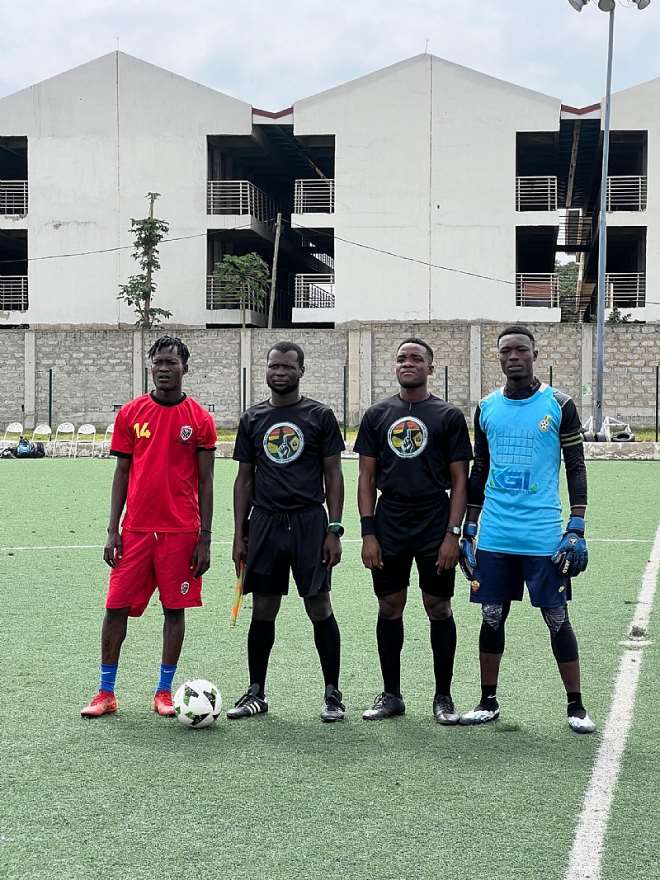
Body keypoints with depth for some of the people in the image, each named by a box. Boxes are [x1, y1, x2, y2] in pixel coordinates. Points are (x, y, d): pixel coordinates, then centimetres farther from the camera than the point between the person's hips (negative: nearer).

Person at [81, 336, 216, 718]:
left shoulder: (200, 419, 1)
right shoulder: (131, 413, 5)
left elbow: (205, 482, 2)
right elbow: (122, 474, 7)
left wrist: (205, 538, -3)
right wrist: (112, 531, 2)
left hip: (181, 532, -1)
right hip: (135, 529, 1)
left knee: (175, 609, 4)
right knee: (117, 607, 0)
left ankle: (164, 692, 15)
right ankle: (106, 693, 10)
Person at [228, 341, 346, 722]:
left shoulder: (320, 415, 1)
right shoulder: (253, 419, 10)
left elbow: (333, 475, 0)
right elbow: (245, 478, 12)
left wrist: (334, 530, -8)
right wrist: (239, 535, 7)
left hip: (309, 522, -3)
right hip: (265, 523, 3)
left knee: (320, 608, -2)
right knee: (263, 611, 7)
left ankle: (333, 694, 7)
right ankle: (256, 694, 16)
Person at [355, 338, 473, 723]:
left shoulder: (449, 416, 1)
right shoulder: (377, 414, 7)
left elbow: (459, 480, 0)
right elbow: (367, 477, 7)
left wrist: (453, 533, -9)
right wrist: (368, 532, -1)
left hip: (436, 527, -2)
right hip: (389, 525, 2)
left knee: (439, 608, 2)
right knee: (390, 608, 6)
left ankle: (443, 696, 12)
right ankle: (391, 694, 17)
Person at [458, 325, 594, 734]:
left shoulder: (559, 405, -1)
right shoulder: (487, 407, 9)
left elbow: (577, 468, 0)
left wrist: (577, 529, -7)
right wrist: (468, 528, 14)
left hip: (544, 536, -3)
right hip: (494, 536, 3)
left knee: (557, 618, 1)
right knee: (493, 616, 9)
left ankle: (576, 706, 10)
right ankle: (488, 702, 20)